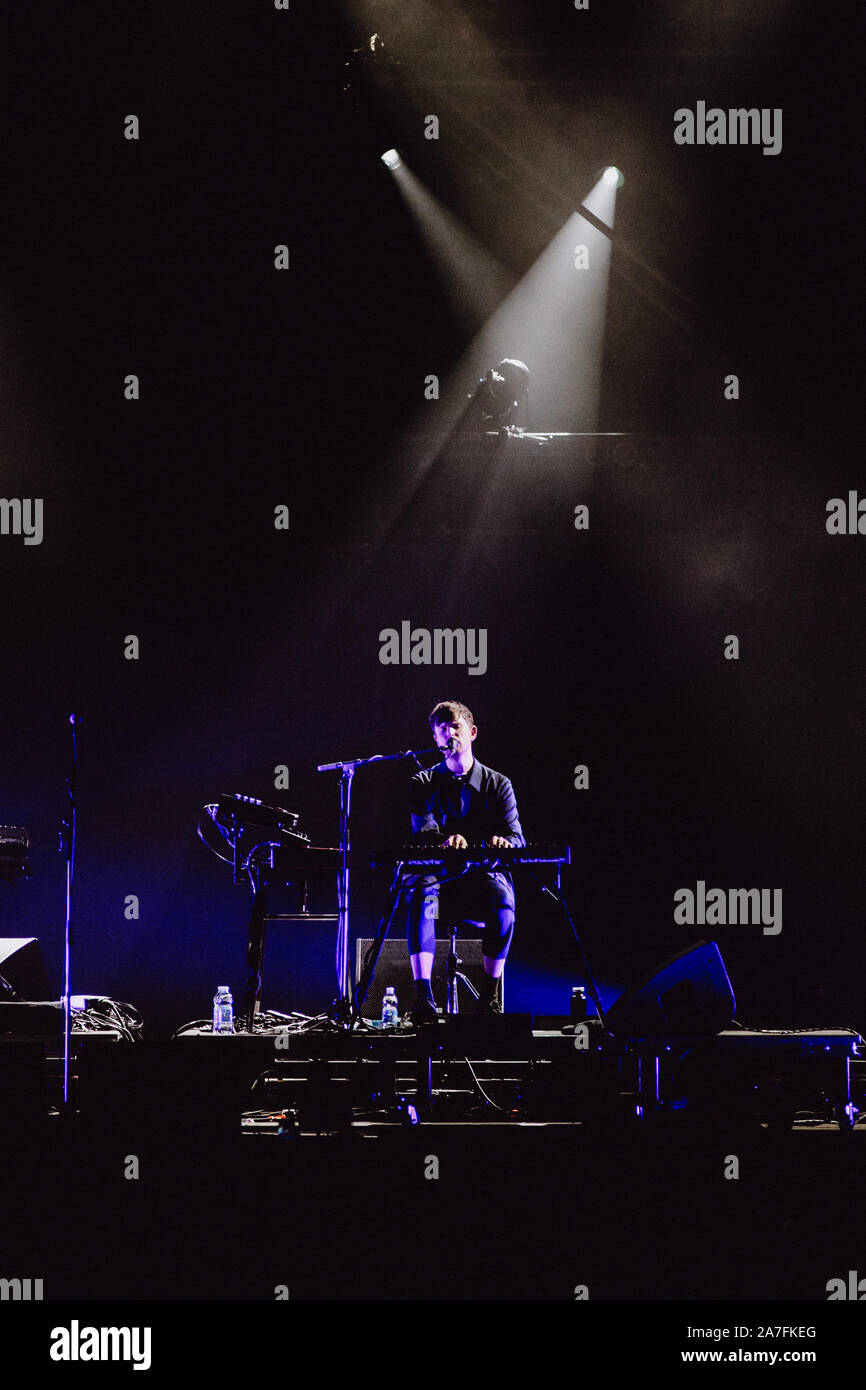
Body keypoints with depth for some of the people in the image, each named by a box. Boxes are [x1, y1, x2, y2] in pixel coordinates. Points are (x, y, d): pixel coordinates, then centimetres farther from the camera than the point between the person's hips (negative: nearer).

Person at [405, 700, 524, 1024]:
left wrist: (504, 841, -27)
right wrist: (446, 839, -32)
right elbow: (423, 829, -7)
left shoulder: (497, 784, 11)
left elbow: (516, 835, 0)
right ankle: (423, 995, -41)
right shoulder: (424, 783, 10)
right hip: (438, 876, 0)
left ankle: (490, 995, -21)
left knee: (502, 900, -35)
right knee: (421, 894, -36)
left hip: (482, 876, 0)